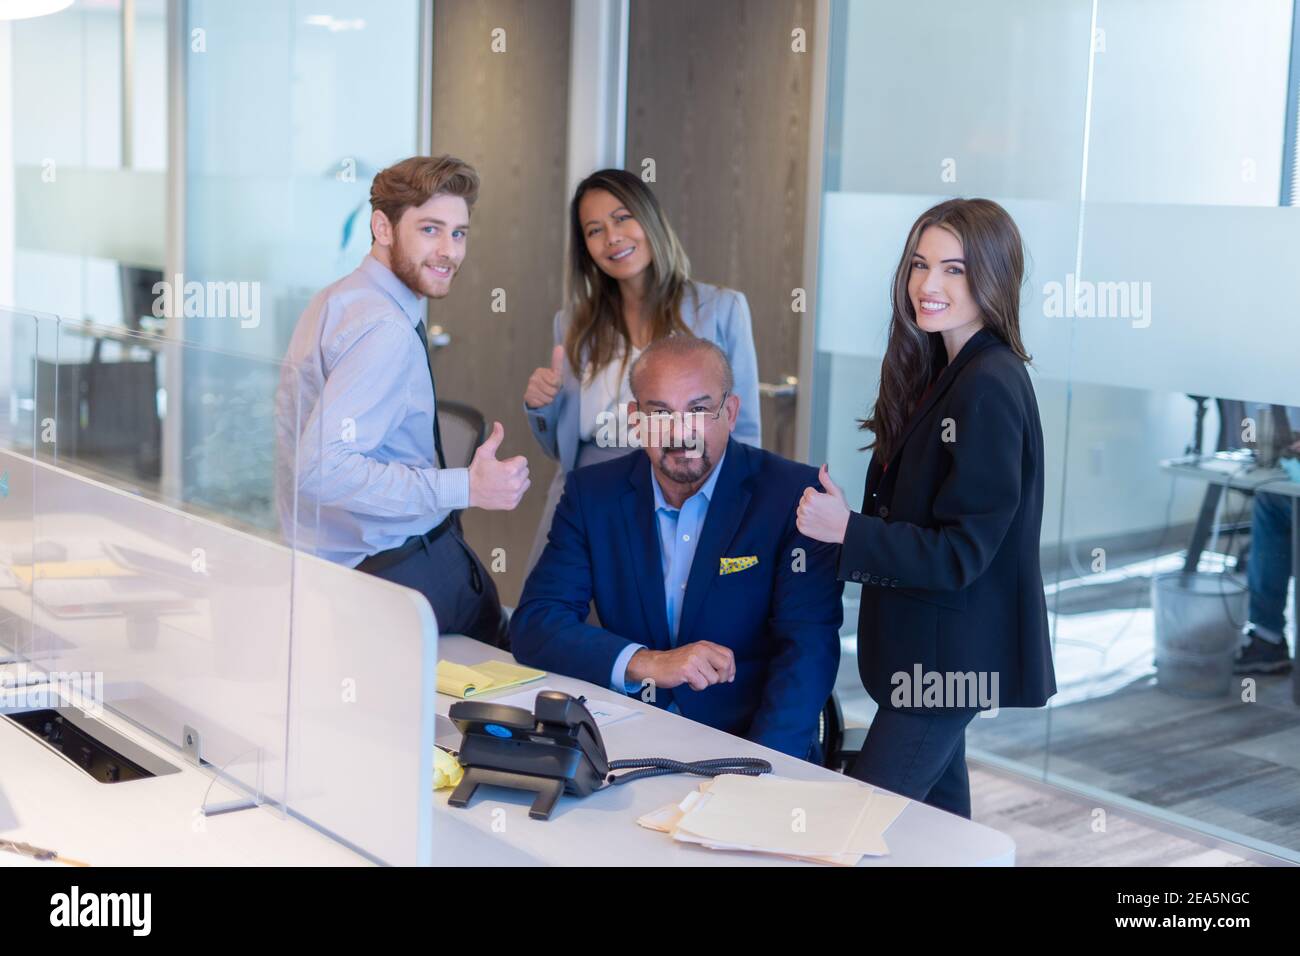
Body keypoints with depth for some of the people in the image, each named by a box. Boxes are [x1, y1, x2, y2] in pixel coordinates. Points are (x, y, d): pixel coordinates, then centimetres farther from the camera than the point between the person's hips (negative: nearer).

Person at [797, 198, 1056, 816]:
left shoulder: (989, 386, -21)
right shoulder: (944, 368, 9)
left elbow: (962, 551, -22)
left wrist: (846, 530, -23)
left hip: (956, 653, -10)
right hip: (931, 645, 10)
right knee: (940, 815, 19)